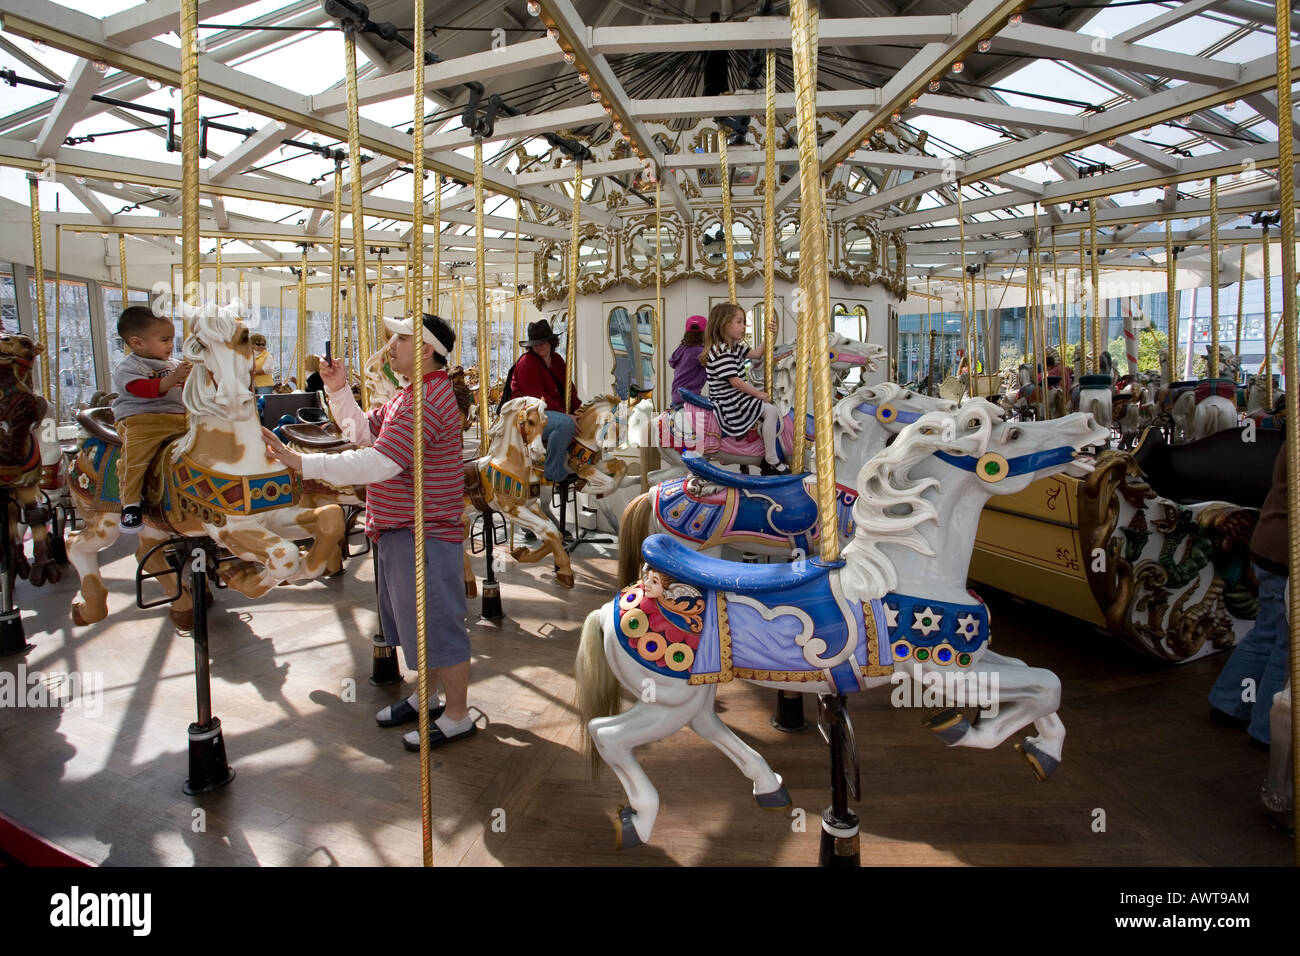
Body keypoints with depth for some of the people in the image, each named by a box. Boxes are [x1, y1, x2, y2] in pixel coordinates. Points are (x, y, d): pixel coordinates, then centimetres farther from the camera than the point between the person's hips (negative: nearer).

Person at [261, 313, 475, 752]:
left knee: (437, 625, 1)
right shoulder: (409, 394, 12)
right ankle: (425, 697, 39)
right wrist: (338, 389, 4)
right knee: (417, 621, 22)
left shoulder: (427, 400, -24)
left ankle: (457, 715, 15)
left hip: (422, 534, -11)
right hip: (399, 530, 11)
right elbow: (363, 431, 17)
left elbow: (377, 463, -30)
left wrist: (300, 462, -28)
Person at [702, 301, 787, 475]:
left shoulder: (734, 347, 12)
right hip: (728, 404, -11)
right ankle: (772, 461, -9)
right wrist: (758, 394, -13)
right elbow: (735, 381, -22)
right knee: (771, 410, -11)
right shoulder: (722, 352, -20)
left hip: (735, 397, 11)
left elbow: (755, 354, 19)